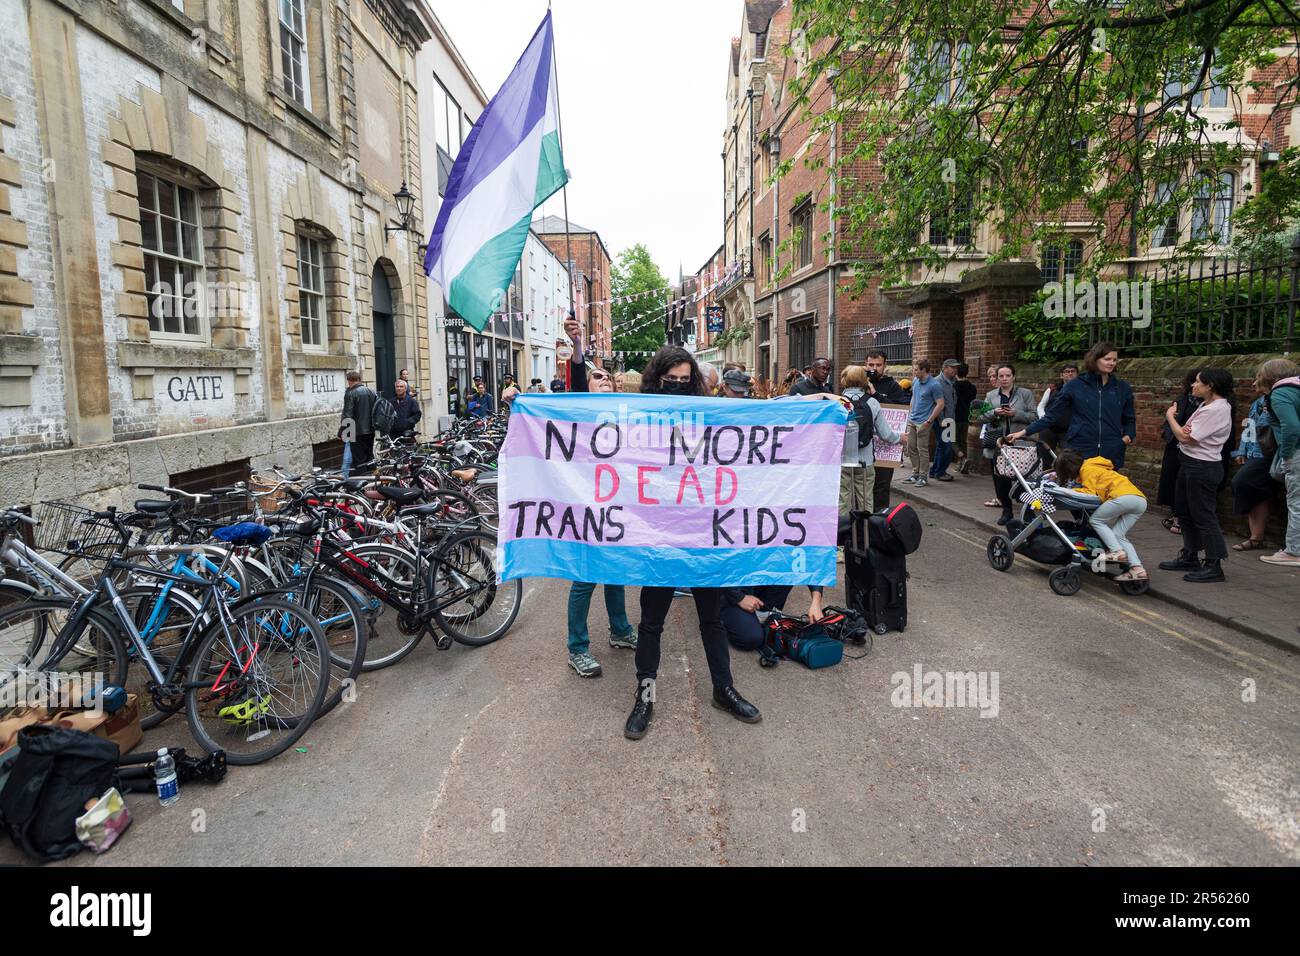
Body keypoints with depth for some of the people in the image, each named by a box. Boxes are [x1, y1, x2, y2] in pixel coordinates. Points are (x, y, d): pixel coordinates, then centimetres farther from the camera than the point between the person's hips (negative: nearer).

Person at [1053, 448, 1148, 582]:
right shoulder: (1093, 465, 29)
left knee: (1095, 520, 5)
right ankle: (1137, 568, -2)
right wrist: (1059, 478, 42)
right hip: (1141, 500, 9)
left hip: (1124, 496, -9)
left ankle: (1118, 551, -6)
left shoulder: (1087, 469, 2)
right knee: (1118, 535, 10)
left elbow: (1089, 492, -7)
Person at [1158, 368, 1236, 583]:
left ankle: (1214, 566, 4)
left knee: (1202, 516, -4)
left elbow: (1185, 437, -20)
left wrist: (1170, 416, -5)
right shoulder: (1206, 405, 11)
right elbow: (1187, 434, 11)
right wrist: (1186, 429, -13)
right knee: (1184, 511, 18)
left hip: (1203, 468, -10)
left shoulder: (1217, 410, -20)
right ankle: (1190, 557, 29)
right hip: (1190, 464, 10)